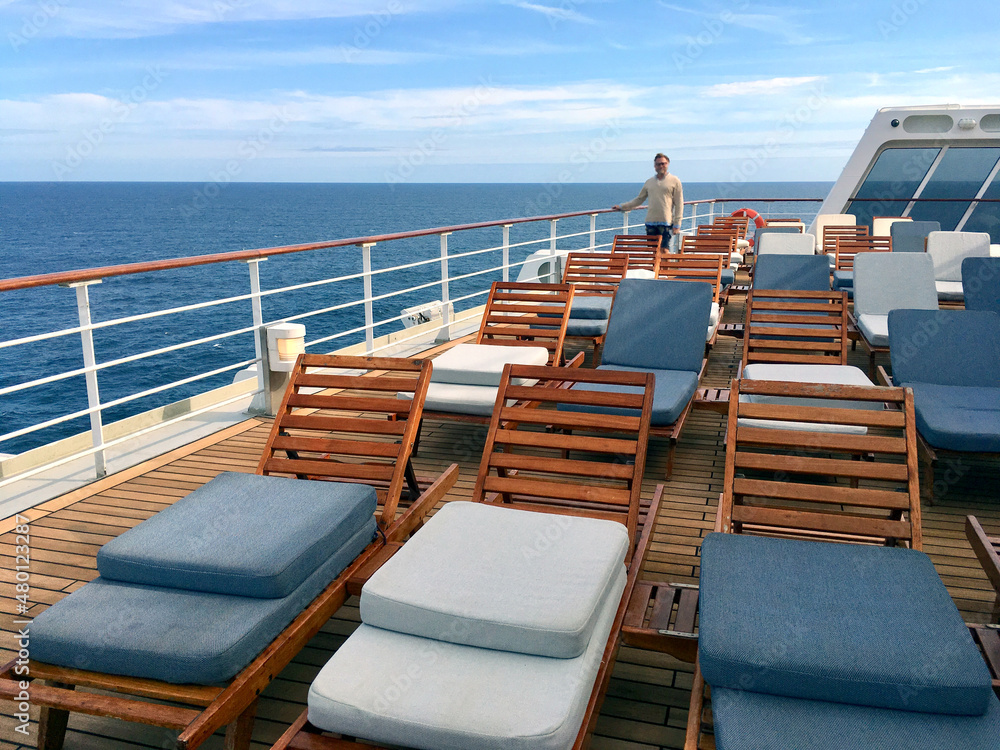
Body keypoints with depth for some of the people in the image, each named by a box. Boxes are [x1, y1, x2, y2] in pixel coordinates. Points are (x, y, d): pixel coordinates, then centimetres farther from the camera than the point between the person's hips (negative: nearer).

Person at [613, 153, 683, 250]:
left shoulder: (674, 181, 4)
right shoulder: (649, 182, 16)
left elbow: (679, 205, 1)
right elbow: (639, 199, 23)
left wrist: (677, 224, -6)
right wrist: (622, 207, 18)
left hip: (666, 222, -4)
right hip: (650, 222, 4)